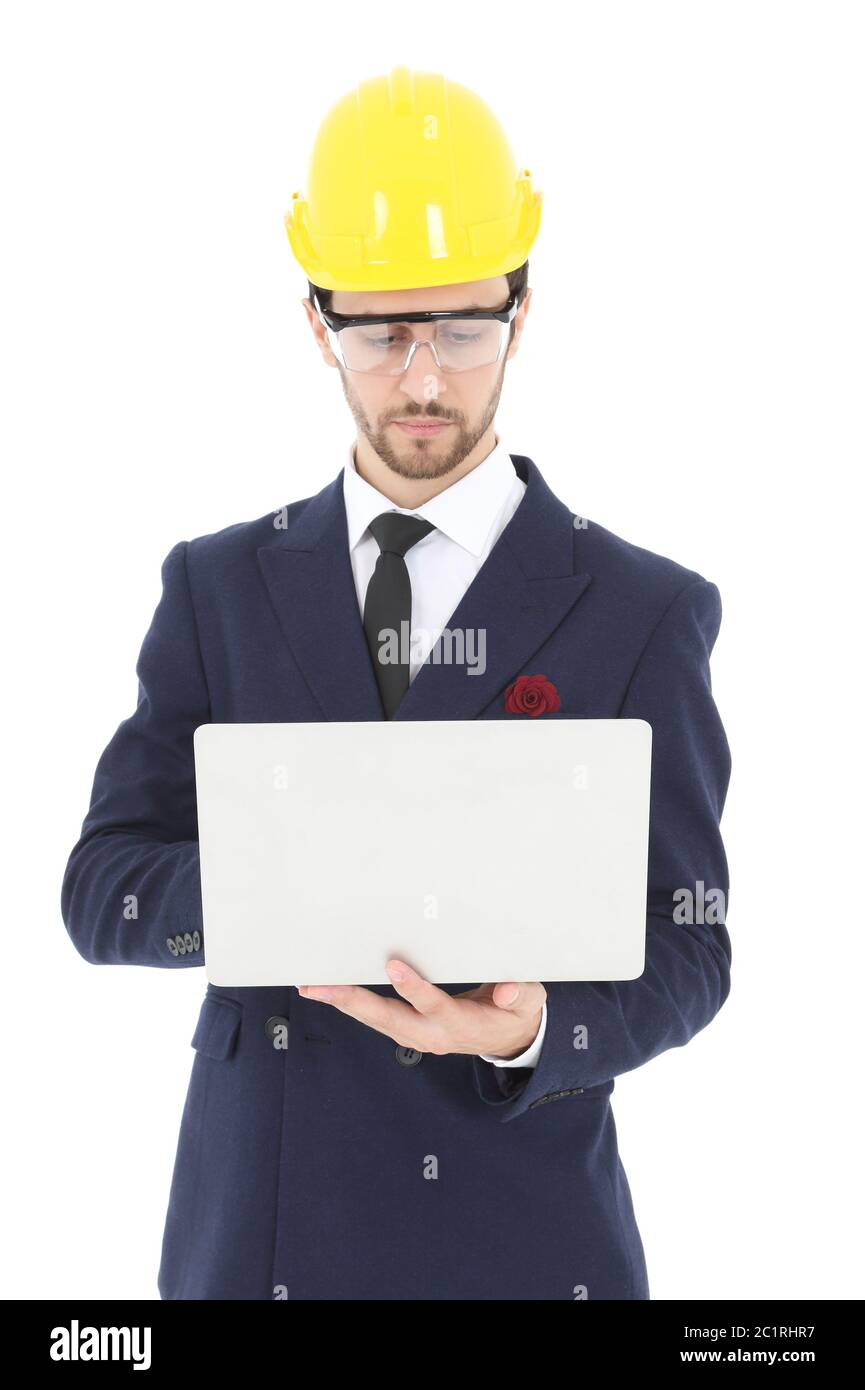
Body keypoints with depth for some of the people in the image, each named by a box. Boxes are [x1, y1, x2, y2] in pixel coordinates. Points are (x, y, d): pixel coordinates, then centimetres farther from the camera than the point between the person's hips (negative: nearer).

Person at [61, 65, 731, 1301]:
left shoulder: (646, 613, -6)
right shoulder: (218, 587, 1)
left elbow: (682, 955, -6)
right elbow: (105, 894, -3)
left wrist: (530, 1032, -27)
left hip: (525, 1238, -1)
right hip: (252, 1233, 2)